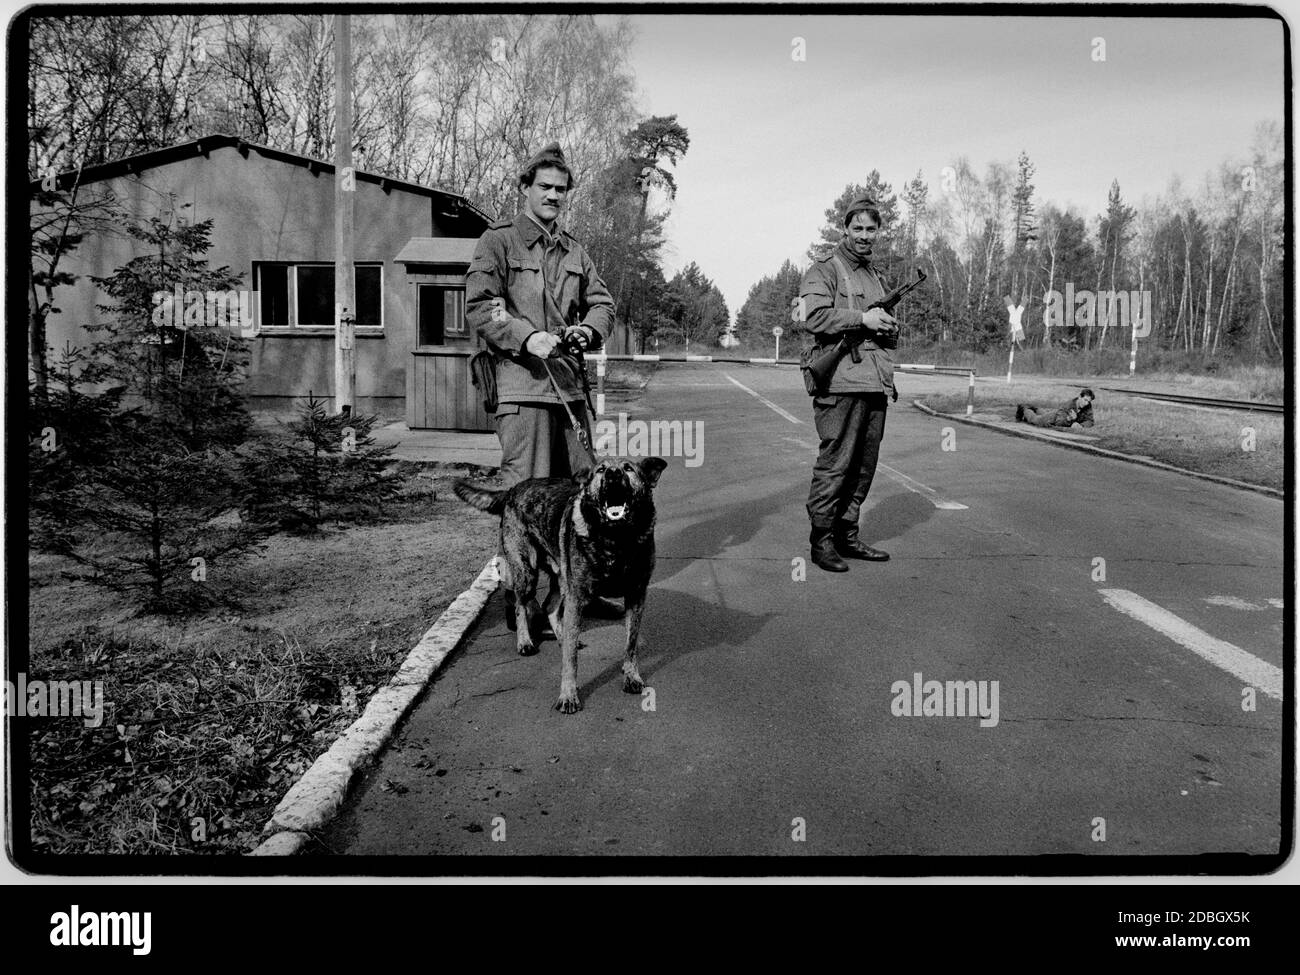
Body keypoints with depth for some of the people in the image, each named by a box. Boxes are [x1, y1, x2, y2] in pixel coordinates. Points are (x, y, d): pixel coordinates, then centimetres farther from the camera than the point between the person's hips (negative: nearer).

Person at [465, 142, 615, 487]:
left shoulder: (573, 250, 22)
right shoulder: (499, 239, 2)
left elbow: (602, 303, 20)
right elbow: (477, 307, -7)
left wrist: (588, 330, -3)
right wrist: (526, 337, -20)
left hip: (571, 386, 7)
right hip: (522, 384, -6)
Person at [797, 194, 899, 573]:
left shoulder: (875, 274, 24)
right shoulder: (825, 270, -2)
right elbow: (814, 317, -17)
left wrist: (890, 326, 9)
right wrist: (863, 318, -15)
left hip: (876, 384, 8)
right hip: (842, 383, -8)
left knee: (864, 466, 11)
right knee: (834, 465, -7)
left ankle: (847, 535, 20)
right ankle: (821, 541, 0)